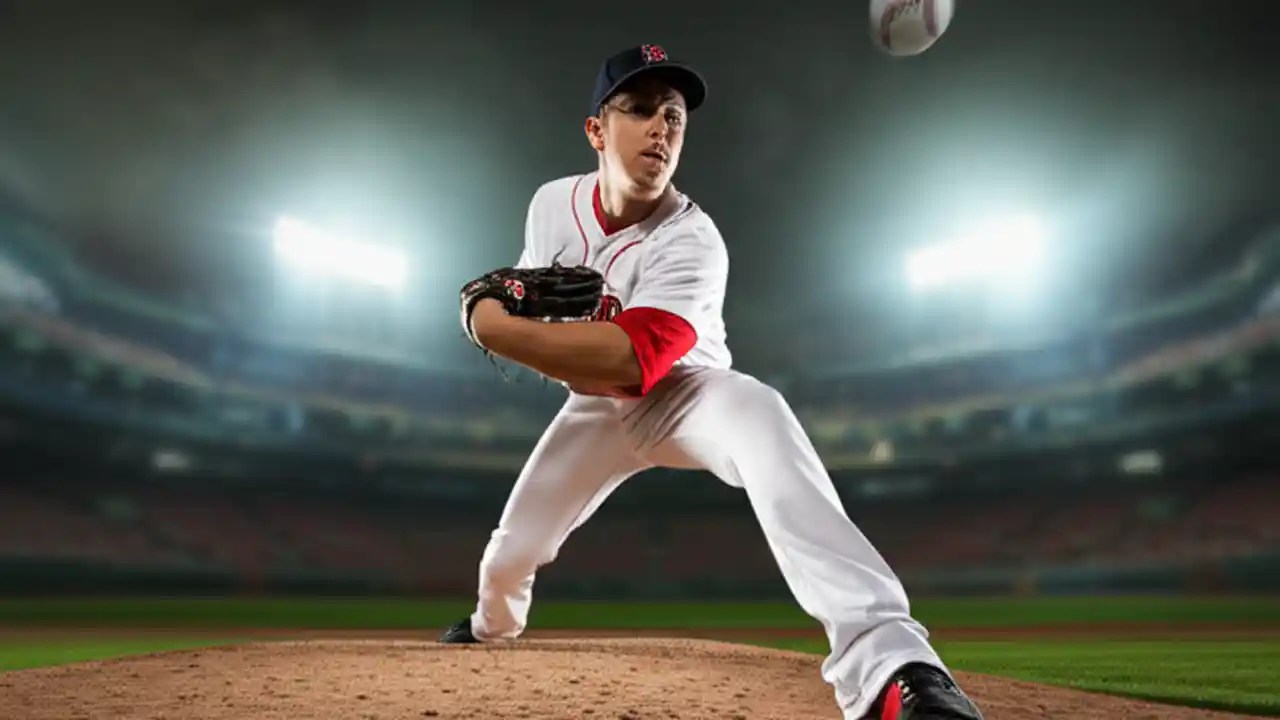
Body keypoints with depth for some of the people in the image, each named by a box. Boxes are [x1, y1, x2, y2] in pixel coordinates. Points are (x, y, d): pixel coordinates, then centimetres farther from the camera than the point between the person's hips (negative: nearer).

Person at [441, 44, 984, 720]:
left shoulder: (690, 241, -29)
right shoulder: (552, 203, -11)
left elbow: (630, 362, -41)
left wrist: (490, 326, -36)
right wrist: (584, 352, -17)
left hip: (684, 396, -5)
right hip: (596, 409, 5)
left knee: (759, 413, -41)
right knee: (508, 554, 13)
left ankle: (887, 661, -52)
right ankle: (493, 624, 54)